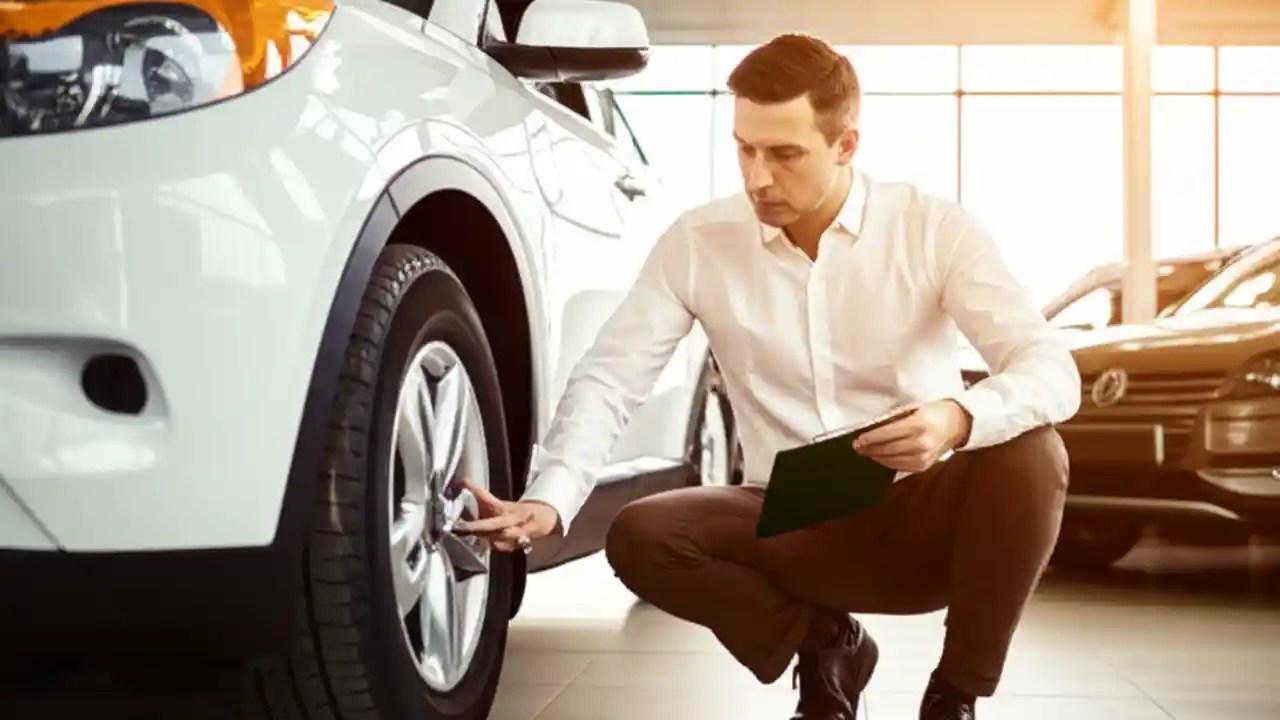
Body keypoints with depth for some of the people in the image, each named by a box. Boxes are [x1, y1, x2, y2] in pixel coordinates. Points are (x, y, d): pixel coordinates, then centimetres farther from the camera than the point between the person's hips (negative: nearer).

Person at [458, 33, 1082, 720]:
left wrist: (959, 419, -40)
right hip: (793, 528, 2)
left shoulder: (933, 229, -10)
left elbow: (1051, 369, -17)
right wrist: (550, 497, -25)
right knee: (640, 536, -23)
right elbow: (611, 376, -6)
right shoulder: (699, 242, -5)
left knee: (1029, 456, -30)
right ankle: (822, 645, 3)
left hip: (921, 519, -1)